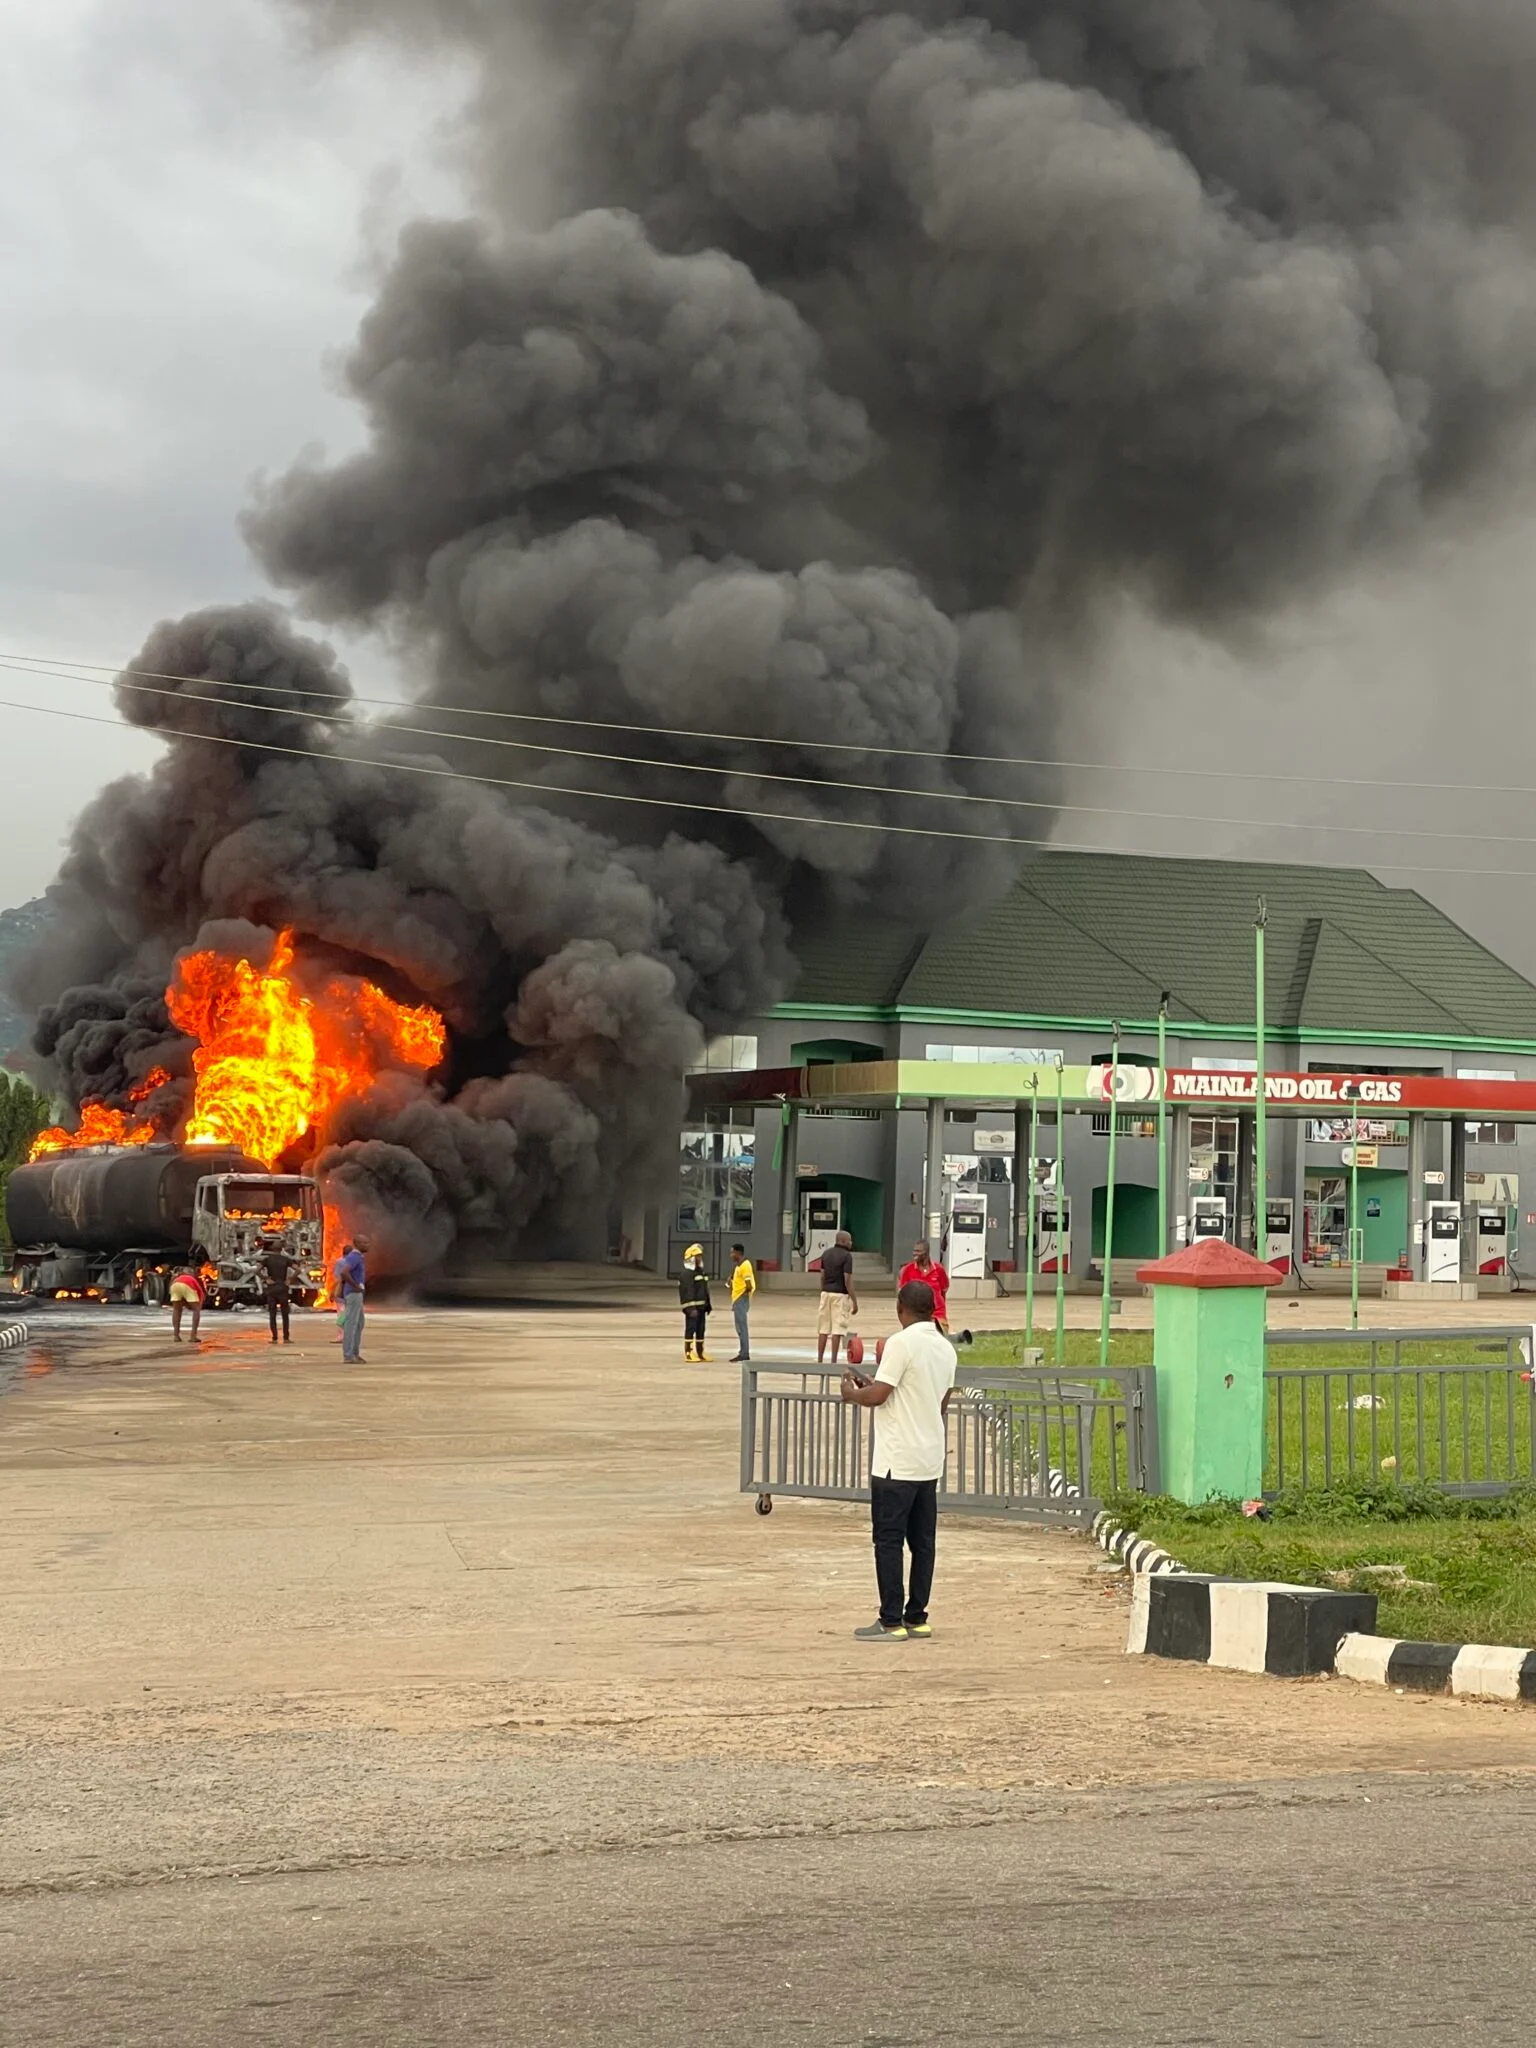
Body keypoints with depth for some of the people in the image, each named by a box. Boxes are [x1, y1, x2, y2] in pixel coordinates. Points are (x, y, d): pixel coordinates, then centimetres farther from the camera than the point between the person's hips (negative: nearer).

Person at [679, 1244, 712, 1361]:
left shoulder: (700, 1271, 17)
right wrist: (691, 1308, -25)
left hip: (701, 1306, 9)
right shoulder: (687, 1273, -13)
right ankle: (689, 1354, -7)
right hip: (692, 1307, -9)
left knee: (701, 1330, 11)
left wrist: (708, 1304, 21)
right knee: (690, 1329, -8)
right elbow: (688, 1291, -20)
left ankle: (700, 1353, 16)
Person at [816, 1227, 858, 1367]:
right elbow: (847, 1280, -15)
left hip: (826, 1293, 6)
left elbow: (822, 1276, 13)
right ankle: (833, 1361, -4)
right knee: (838, 1329, -3)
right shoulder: (846, 1256, -11)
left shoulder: (826, 1254, 9)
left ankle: (819, 1360, 12)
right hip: (840, 1294, -6)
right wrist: (854, 1301, -11)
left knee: (823, 1329, 10)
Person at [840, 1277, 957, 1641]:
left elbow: (877, 1395, -16)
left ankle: (891, 1622, -4)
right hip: (930, 1460, 8)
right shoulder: (945, 1348, 10)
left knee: (889, 1540, -3)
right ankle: (917, 1617, 13)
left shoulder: (901, 1343, -14)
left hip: (897, 1461, -8)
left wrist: (851, 1392, 6)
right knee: (922, 1540, 10)